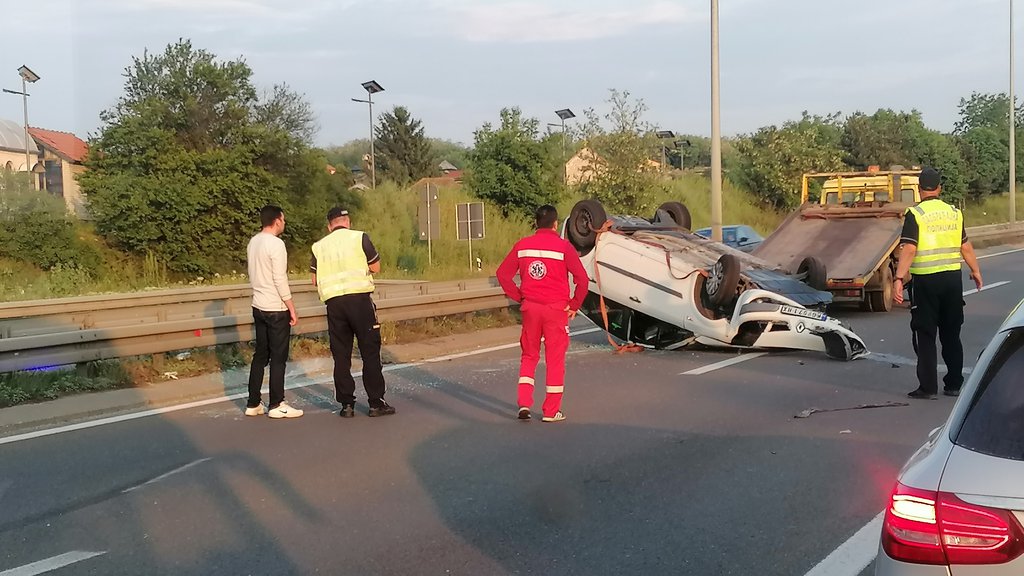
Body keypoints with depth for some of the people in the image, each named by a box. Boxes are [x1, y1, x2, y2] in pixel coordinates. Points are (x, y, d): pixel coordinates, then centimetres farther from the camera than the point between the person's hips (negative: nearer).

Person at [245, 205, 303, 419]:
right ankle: (276, 405, 4)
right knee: (278, 357, -1)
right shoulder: (275, 244, -16)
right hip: (276, 309, -8)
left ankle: (253, 404, 15)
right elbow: (280, 279, -18)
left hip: (259, 307, 8)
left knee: (260, 355, 12)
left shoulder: (253, 243, 10)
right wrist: (292, 308, -13)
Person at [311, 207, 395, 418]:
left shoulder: (319, 246, 10)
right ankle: (376, 402, 4)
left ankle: (346, 404, 10)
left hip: (334, 302, 3)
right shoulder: (359, 237, 1)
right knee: (370, 351, 3)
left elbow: (315, 279, 12)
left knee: (341, 355, 8)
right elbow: (376, 267, 4)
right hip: (360, 298, -3)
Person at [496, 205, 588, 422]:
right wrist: (574, 305, 0)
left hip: (530, 307, 3)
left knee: (529, 356, 17)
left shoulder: (522, 245, 2)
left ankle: (524, 404, 5)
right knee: (555, 359, 6)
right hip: (556, 308, -3)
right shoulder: (563, 246, -8)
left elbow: (503, 274, 4)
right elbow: (582, 279, -12)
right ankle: (551, 411, 11)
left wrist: (519, 297, 9)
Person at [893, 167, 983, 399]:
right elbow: (966, 246, 14)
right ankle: (954, 384, 18)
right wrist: (975, 271, 28)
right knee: (951, 334, 14)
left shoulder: (915, 214, -9)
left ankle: (928, 387, 1)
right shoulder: (954, 212, 6)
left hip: (926, 280, -4)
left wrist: (898, 279, -21)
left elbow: (908, 250, -19)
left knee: (925, 336, 2)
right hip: (953, 278, 5)